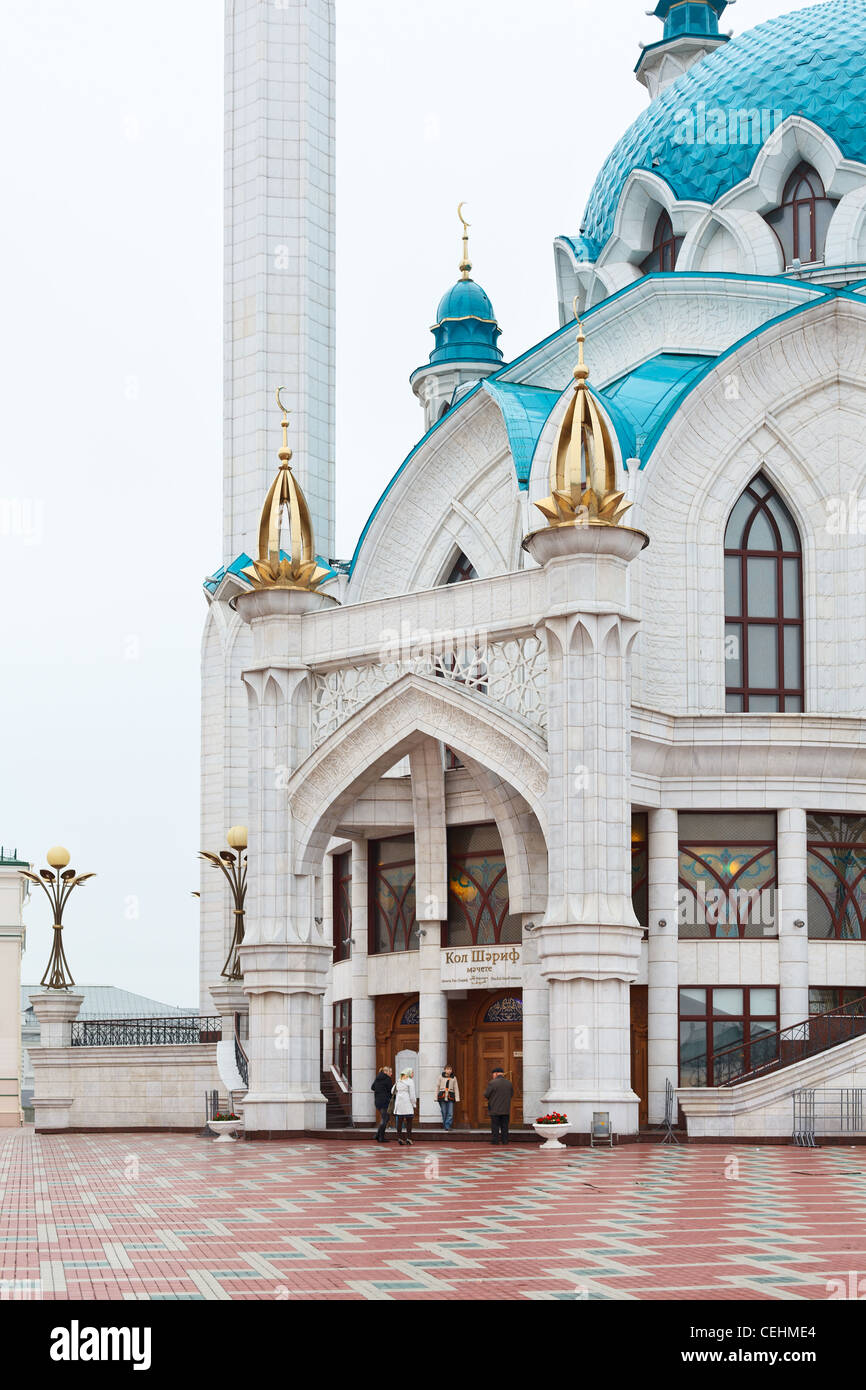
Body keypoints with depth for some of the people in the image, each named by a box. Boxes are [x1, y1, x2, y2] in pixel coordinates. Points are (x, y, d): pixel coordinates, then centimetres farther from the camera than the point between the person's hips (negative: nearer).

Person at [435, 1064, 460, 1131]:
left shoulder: (454, 1078, 8)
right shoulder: (441, 1077, 5)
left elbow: (456, 1088, 8)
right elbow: (437, 1087, 10)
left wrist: (457, 1098, 2)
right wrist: (436, 1097, 7)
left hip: (450, 1097, 0)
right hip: (442, 1096, 0)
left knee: (450, 1114, -10)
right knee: (444, 1113, 2)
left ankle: (447, 1127, -9)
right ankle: (445, 1126, 15)